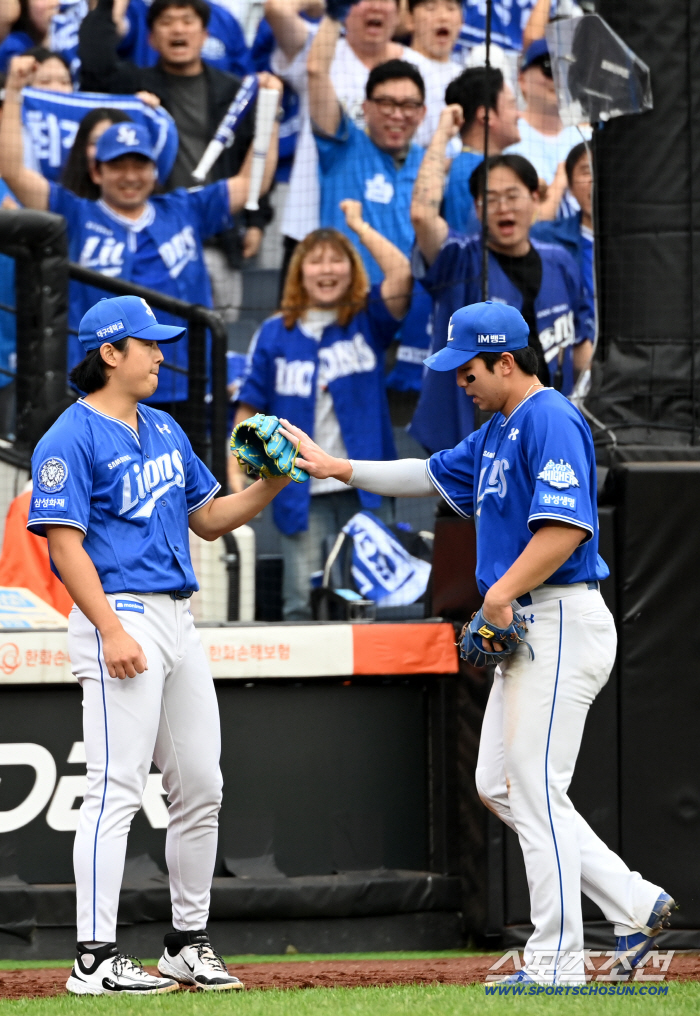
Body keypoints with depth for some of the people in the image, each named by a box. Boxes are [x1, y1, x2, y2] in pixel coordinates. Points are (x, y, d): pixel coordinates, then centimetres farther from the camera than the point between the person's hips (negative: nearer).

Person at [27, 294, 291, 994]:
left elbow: (207, 518, 24)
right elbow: (65, 542, -15)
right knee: (117, 790, -12)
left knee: (201, 787, 10)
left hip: (177, 621, 9)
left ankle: (188, 946, 19)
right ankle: (96, 959, -12)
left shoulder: (164, 431, 18)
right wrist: (111, 631, -22)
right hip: (121, 618, -9)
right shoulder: (70, 440, -8)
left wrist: (270, 485, 7)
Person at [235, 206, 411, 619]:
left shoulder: (368, 324, 7)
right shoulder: (275, 335, 9)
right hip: (303, 494, 0)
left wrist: (360, 225, 0)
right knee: (302, 603, -3)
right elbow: (250, 408, 9)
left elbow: (401, 272, -10)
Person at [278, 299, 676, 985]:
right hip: (522, 629, 11)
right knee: (498, 786, 11)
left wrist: (502, 594, -20)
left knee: (536, 790, -9)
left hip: (560, 621, -11)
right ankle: (633, 905, 12)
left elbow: (566, 527, -24)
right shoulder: (497, 433, 18)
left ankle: (556, 964, -6)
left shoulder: (551, 421, -15)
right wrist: (337, 468, 28)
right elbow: (432, 476, 30)